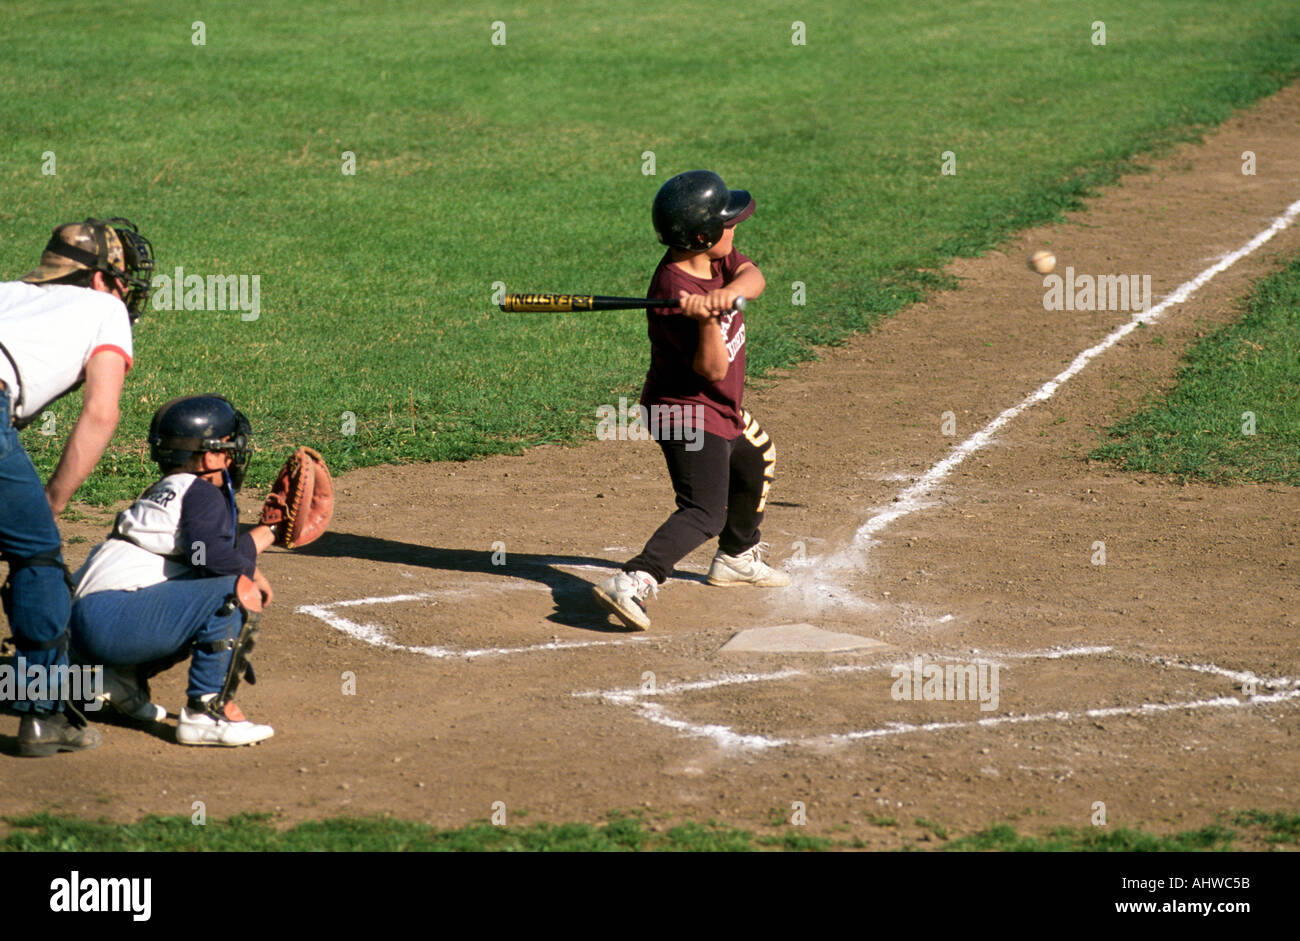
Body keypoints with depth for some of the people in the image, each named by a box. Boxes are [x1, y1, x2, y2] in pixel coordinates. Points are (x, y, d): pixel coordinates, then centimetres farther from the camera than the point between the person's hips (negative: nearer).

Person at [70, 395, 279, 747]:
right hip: (110, 619, -10)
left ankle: (128, 678, 16)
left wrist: (248, 571, 10)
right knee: (232, 593, -19)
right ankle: (205, 711, -23)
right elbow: (215, 560, -20)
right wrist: (259, 537, -1)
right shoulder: (201, 494, -4)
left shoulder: (164, 493, 25)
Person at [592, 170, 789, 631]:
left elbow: (754, 277, -18)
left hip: (723, 411, 10)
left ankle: (737, 558, 51)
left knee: (757, 462, 32)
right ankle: (633, 583, -36)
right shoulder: (675, 291, -31)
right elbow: (712, 369, -31)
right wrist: (707, 321, -47)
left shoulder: (713, 256, -7)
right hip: (688, 414, -10)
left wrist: (728, 293, -37)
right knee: (704, 511, -23)